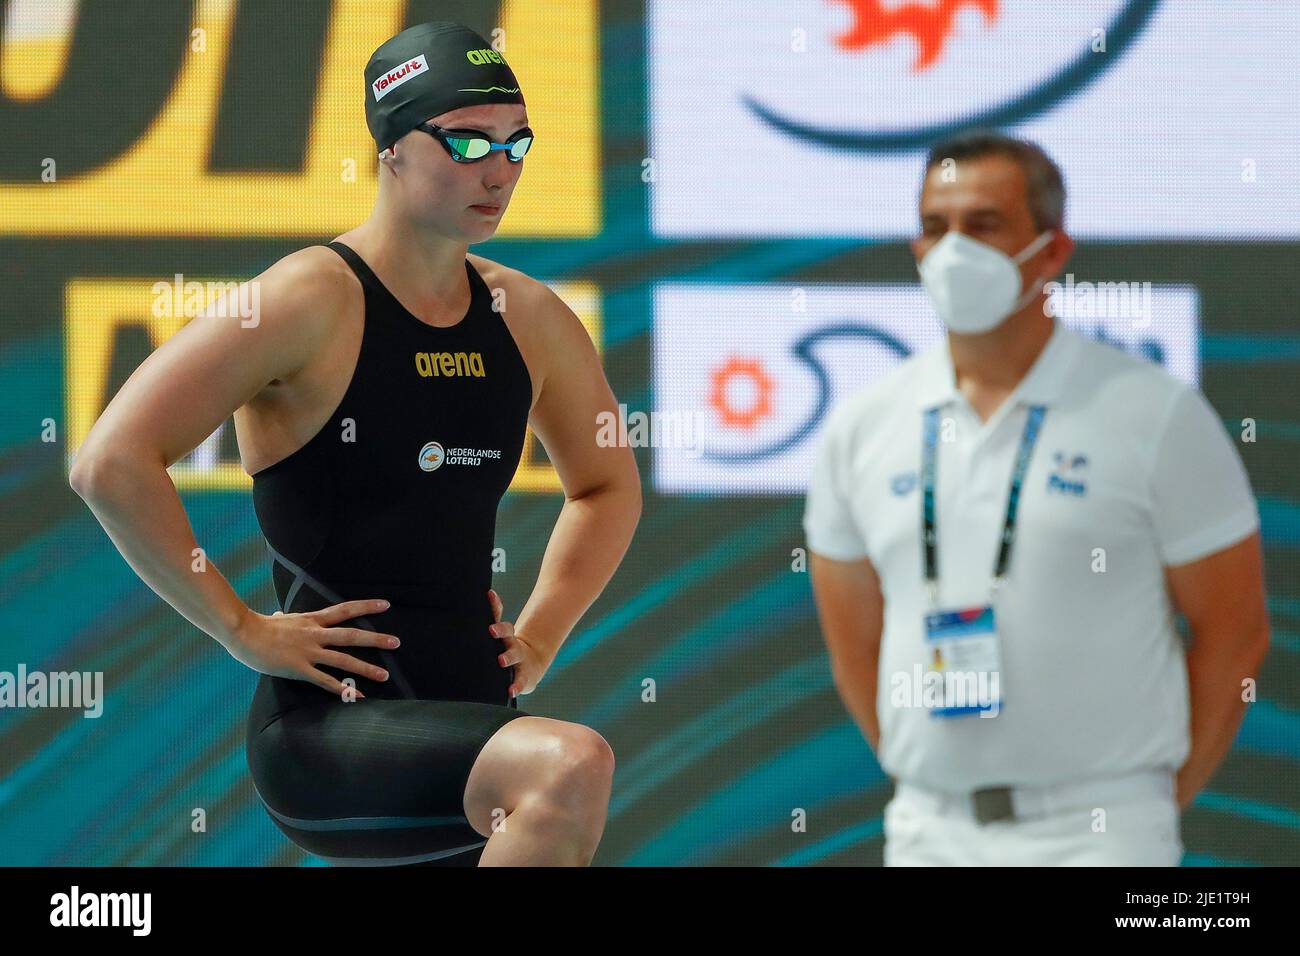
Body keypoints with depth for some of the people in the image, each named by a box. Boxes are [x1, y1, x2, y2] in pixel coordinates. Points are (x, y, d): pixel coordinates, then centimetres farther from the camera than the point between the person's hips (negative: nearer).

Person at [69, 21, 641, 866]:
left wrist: (540, 637, 15)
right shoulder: (312, 302, -10)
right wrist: (243, 631, -15)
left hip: (467, 723, 8)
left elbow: (608, 486, 29)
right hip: (328, 728, -8)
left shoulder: (528, 319, 10)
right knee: (572, 766, -33)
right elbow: (113, 464, -17)